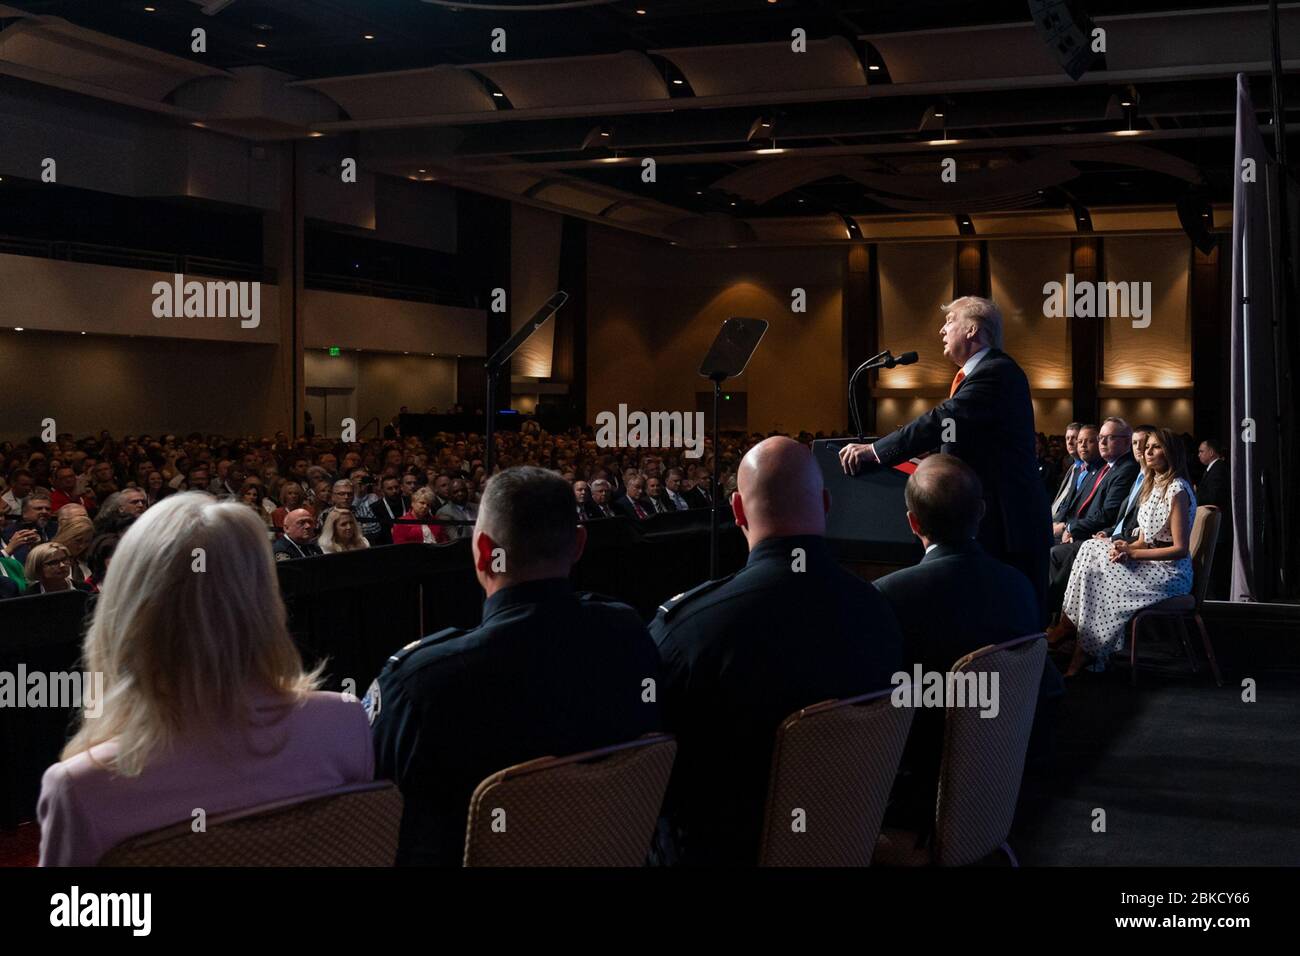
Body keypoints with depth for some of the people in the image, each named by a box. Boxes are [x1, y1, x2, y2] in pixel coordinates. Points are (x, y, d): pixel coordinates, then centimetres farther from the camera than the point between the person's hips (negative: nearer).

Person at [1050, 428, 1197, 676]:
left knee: (1099, 580, -21)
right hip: (1148, 563, 8)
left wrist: (1133, 553, -18)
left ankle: (1083, 653, -8)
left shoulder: (1177, 490, -14)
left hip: (1170, 572, -8)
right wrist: (1128, 547, -7)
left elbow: (1180, 549, -18)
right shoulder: (1151, 485, 15)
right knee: (1093, 548, -11)